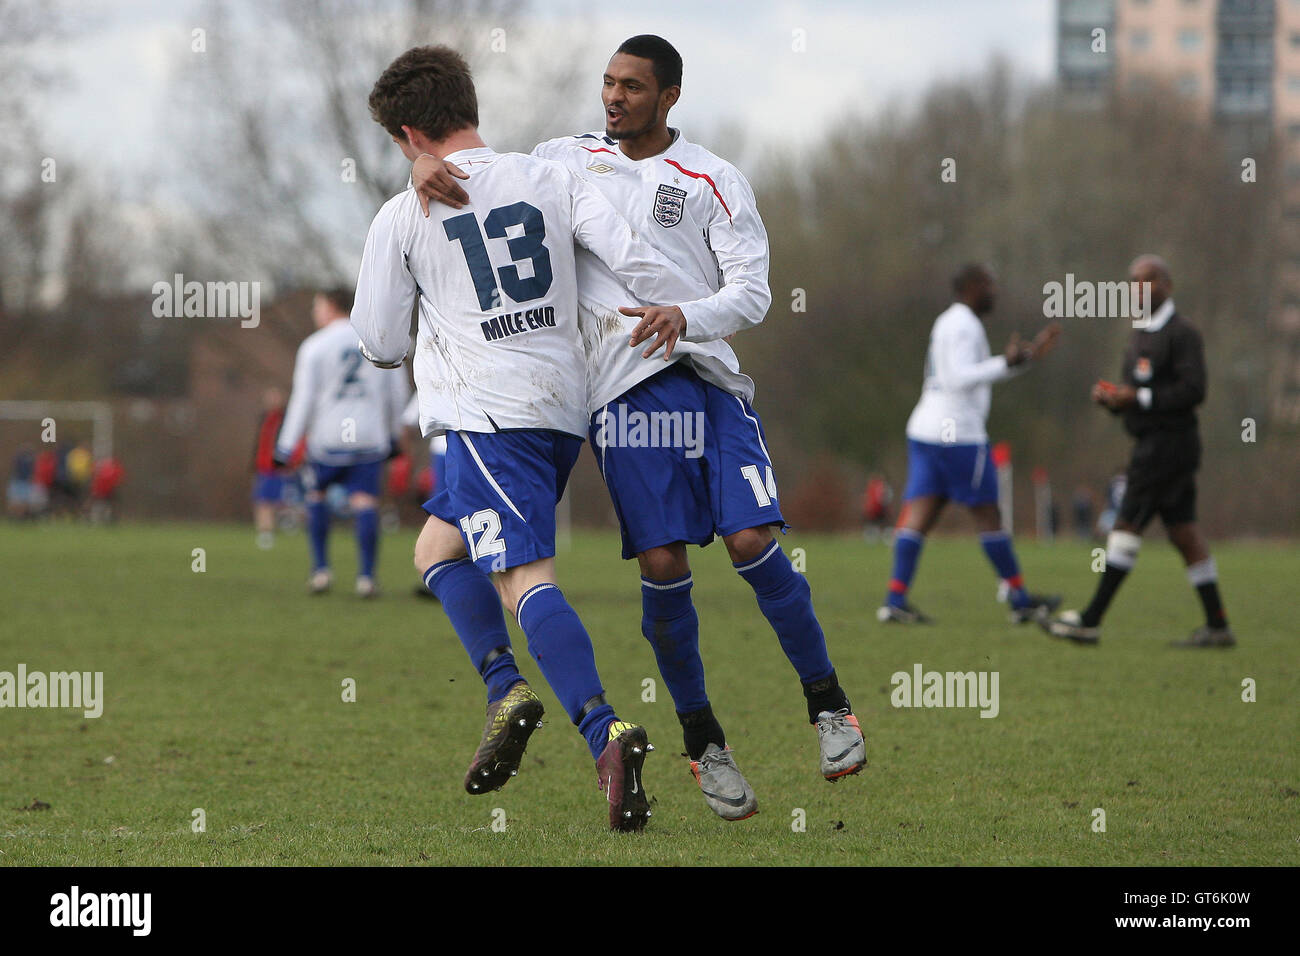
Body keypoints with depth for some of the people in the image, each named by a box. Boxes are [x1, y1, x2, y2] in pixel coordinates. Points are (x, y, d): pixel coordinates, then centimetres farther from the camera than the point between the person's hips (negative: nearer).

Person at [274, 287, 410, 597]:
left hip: (328, 435, -2)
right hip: (370, 438, 2)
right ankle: (366, 575, -10)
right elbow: (398, 391, 12)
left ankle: (321, 568, 10)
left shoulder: (314, 347, -3)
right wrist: (394, 434, 23)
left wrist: (286, 447, -4)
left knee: (316, 493, 17)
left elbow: (303, 400, -7)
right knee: (364, 500, 1)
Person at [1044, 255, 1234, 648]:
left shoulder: (1182, 333, -11)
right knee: (1183, 531, 8)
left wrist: (1140, 397, -20)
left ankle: (1090, 621, -10)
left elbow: (1193, 390, -19)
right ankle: (1218, 626, 9)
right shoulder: (1140, 335, 18)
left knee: (1127, 526, -10)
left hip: (1170, 440, -10)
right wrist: (1110, 397, 1)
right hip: (1152, 443, 10)